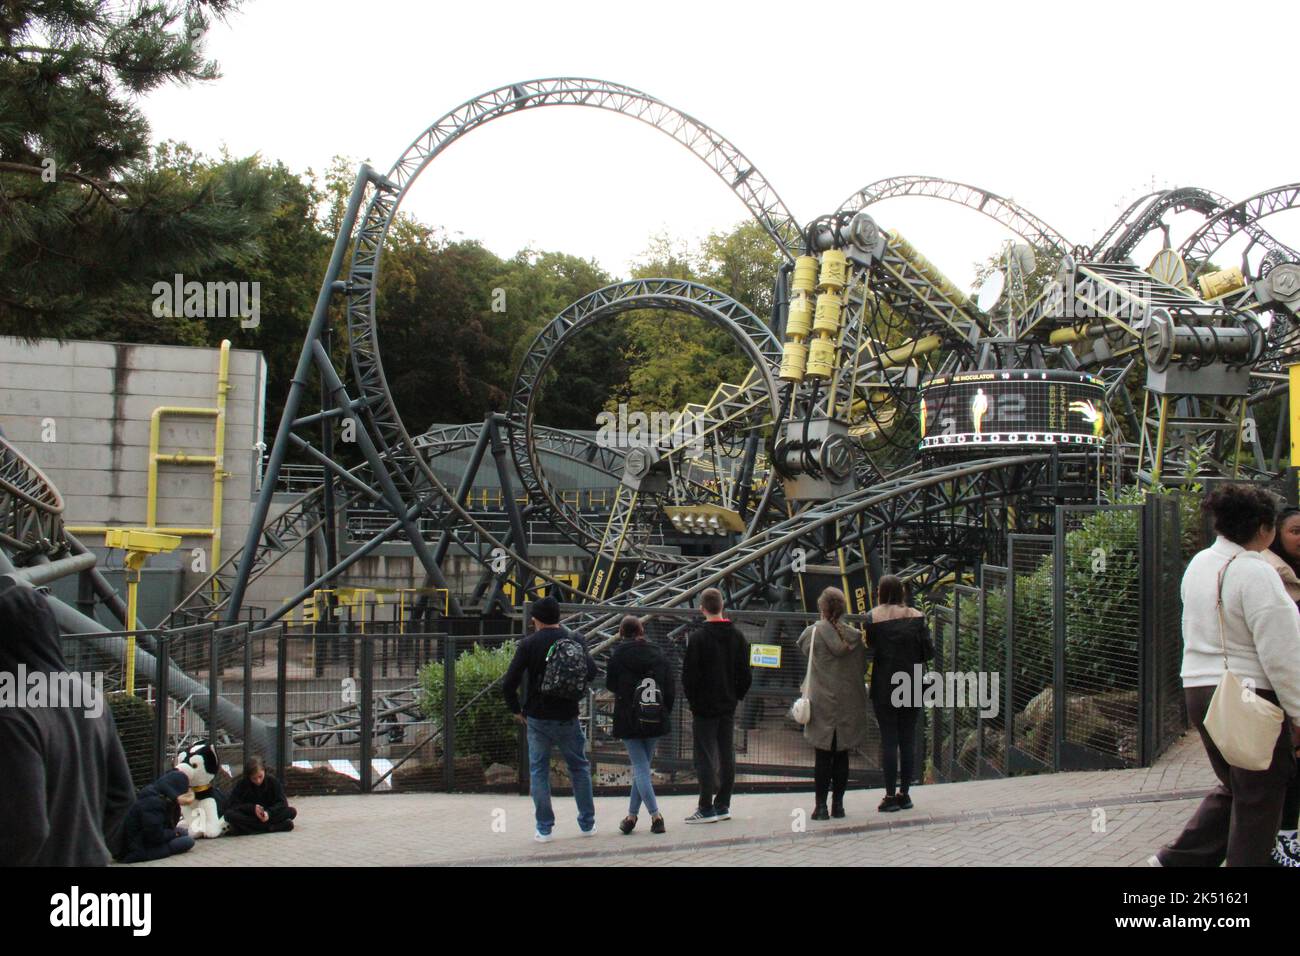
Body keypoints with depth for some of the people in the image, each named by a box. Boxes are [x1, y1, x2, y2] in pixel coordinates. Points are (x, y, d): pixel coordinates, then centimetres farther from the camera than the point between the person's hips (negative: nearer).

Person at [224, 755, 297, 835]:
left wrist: (269, 812, -29)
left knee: (292, 811, -23)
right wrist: (252, 808, -25)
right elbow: (230, 805, -12)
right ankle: (271, 827, -34)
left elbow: (282, 802, -10)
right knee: (229, 815, -33)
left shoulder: (273, 781, -6)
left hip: (269, 816, 1)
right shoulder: (242, 784, -7)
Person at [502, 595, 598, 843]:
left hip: (537, 718, -1)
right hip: (568, 717, 2)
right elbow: (591, 672, -8)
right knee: (579, 768, 14)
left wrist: (516, 709, 4)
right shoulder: (574, 640, -1)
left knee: (539, 771, 8)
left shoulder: (528, 644, -6)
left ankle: (544, 829, 6)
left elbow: (509, 683, -11)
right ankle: (587, 824, 17)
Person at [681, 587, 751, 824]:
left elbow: (689, 675, -13)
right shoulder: (737, 636, 5)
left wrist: (693, 701, -2)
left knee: (705, 757, -3)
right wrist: (737, 697, 15)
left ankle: (706, 808, -3)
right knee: (726, 755, 10)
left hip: (704, 707, -6)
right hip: (728, 706, 6)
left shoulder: (698, 637, -13)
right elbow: (745, 674, 9)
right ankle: (723, 805, 14)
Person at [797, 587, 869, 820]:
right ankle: (838, 804, 11)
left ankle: (821, 806, 0)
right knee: (842, 756, 8)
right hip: (850, 703, 2)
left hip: (822, 703, -2)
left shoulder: (813, 632, -7)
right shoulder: (855, 636, -1)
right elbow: (863, 668, 7)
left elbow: (802, 646, 11)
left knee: (823, 756, 1)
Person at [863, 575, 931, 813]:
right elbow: (928, 652, -2)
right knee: (908, 740, 9)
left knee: (888, 740, 1)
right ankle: (904, 794, 12)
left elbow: (869, 649, -6)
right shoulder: (916, 617, -2)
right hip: (911, 687, 2)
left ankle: (891, 796, 1)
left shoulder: (873, 617, -6)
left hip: (884, 688, -2)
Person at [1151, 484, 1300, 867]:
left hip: (1199, 691, 8)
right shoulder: (1255, 573, -18)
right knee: (1257, 801, 5)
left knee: (1232, 789, 21)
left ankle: (1177, 859, 16)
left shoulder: (1199, 564, 8)